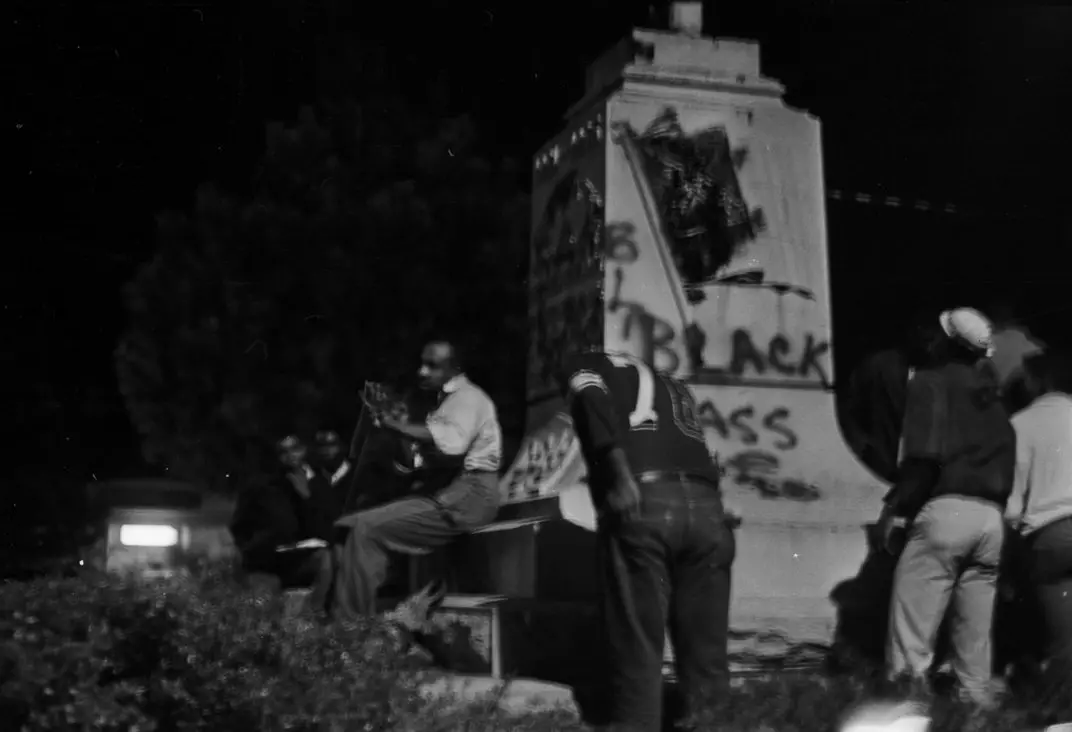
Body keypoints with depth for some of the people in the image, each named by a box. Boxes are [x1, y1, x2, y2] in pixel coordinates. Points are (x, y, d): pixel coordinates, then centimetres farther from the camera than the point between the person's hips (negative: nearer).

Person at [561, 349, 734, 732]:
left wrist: (618, 470, -15)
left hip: (641, 502, -5)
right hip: (705, 505, 5)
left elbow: (592, 401, -3)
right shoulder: (674, 386, 36)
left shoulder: (587, 365, 20)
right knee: (705, 655, 8)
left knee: (636, 651, -2)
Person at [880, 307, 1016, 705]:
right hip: (992, 519, 6)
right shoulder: (995, 394, 18)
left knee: (912, 637, -6)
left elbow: (924, 454, -11)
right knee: (975, 638, 12)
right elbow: (1006, 458, 16)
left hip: (945, 510, -6)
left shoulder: (931, 382, -1)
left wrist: (897, 505, -4)